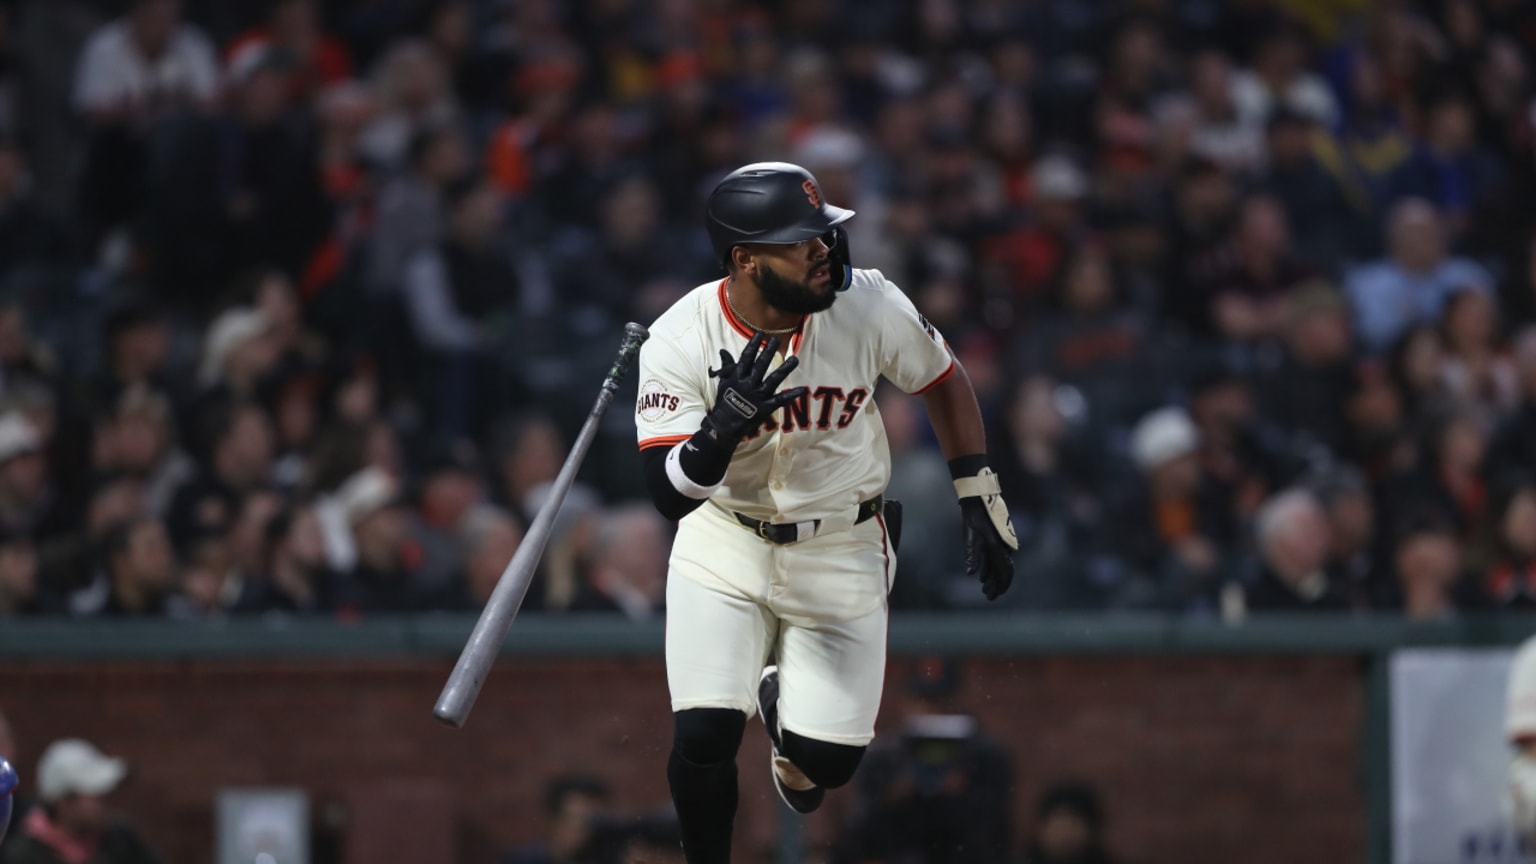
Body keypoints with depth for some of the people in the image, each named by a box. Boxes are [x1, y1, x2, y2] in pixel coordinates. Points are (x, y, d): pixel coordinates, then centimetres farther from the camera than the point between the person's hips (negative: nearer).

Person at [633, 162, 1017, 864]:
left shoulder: (868, 305, -19)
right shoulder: (681, 340, -22)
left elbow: (944, 381, 1)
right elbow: (669, 494, -26)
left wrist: (980, 503, 1)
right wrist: (723, 429, -45)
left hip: (842, 551, 1)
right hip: (724, 549, -1)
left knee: (828, 761, -2)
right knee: (703, 740, -15)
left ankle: (784, 704, 35)